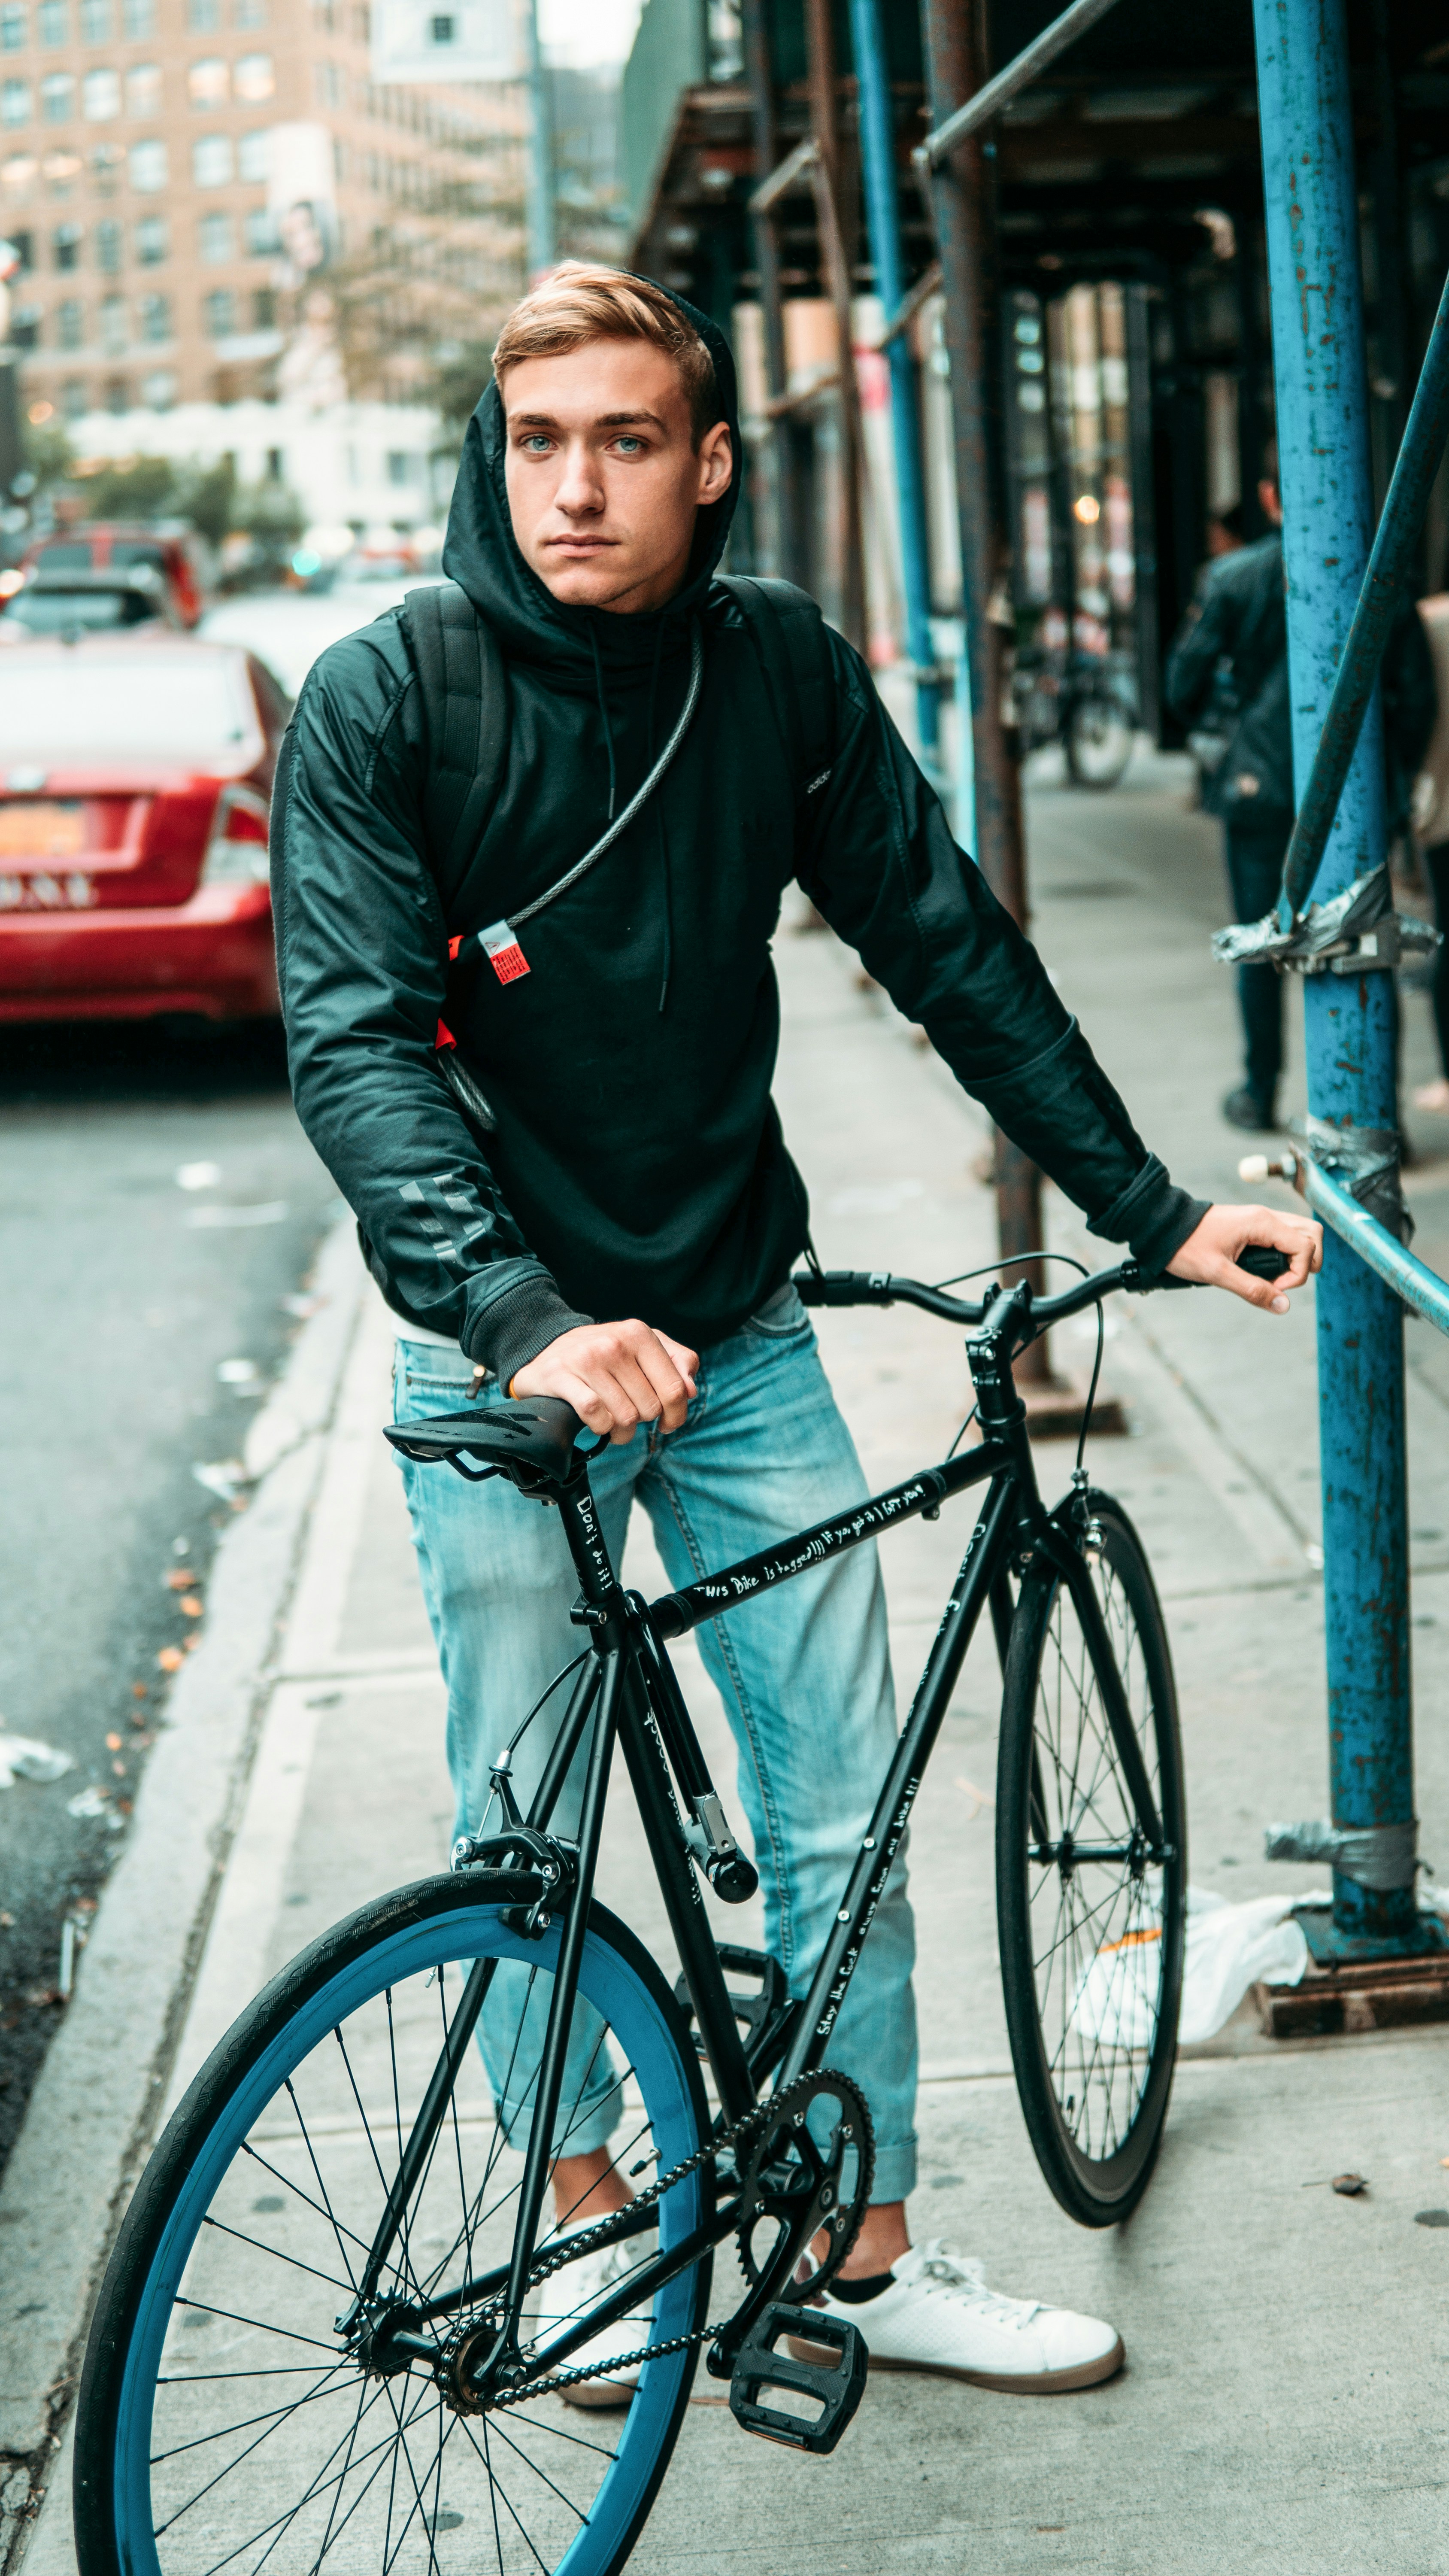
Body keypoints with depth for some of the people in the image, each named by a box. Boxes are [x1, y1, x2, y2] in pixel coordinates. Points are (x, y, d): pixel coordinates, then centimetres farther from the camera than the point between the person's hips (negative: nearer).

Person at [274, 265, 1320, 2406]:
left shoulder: (784, 672, -2)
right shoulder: (385, 699, -12)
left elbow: (950, 951, 6)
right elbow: (356, 1046, -20)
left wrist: (1150, 1210, 5)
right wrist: (523, 1321, -34)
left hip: (742, 1333, 3)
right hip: (504, 1353, -3)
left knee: (843, 1813, 7)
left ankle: (874, 2255, 24)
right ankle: (589, 2208, 33)